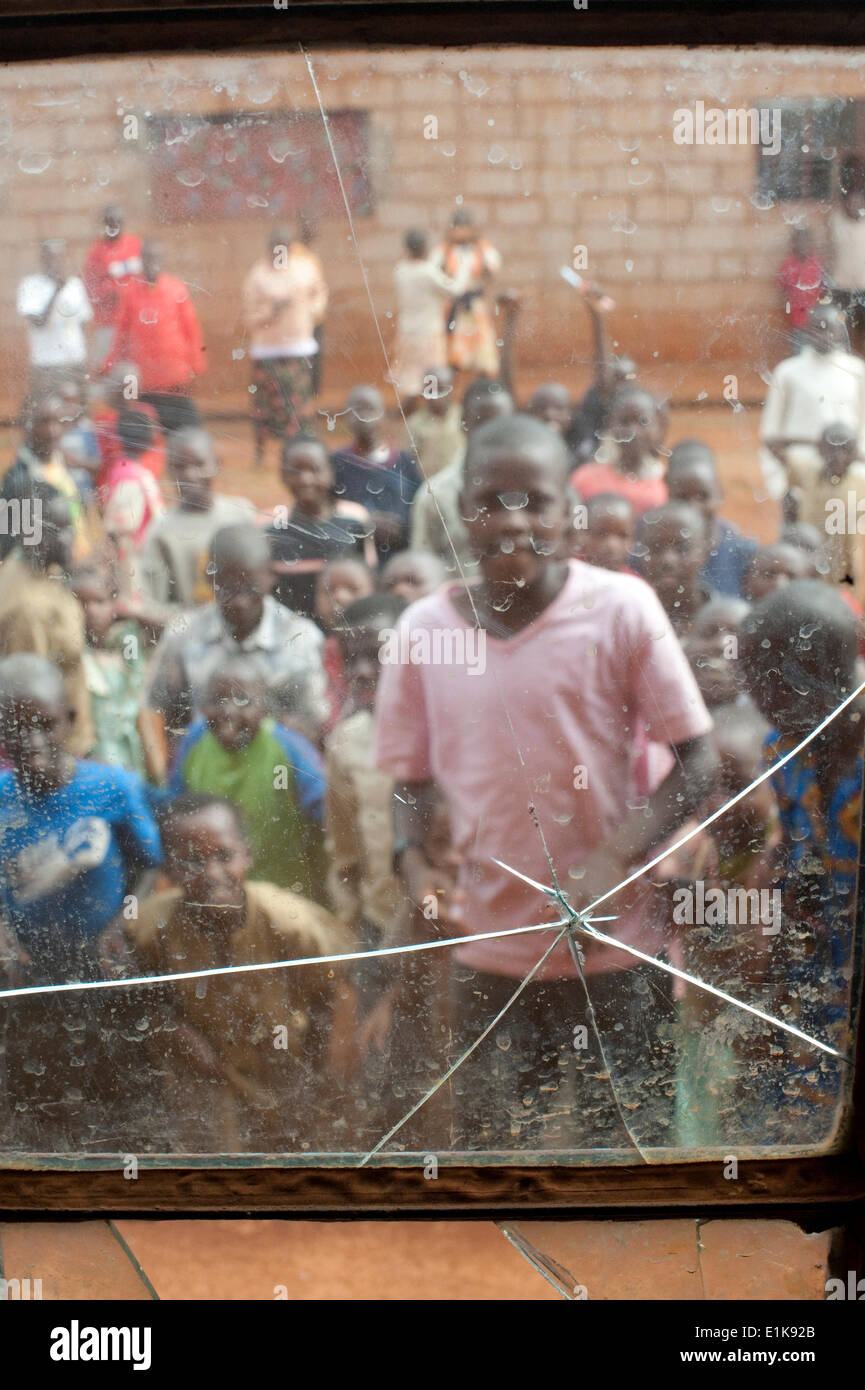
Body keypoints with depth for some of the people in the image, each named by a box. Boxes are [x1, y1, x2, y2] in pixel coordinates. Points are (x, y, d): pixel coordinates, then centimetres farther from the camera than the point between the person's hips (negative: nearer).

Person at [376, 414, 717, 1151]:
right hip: (490, 949, 2)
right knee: (488, 1138, 9)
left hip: (613, 946, -2)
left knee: (634, 1141, 8)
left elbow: (697, 760, -6)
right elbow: (410, 777, 9)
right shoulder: (424, 628, -1)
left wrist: (615, 860, -20)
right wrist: (414, 862, -11)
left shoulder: (620, 608, -8)